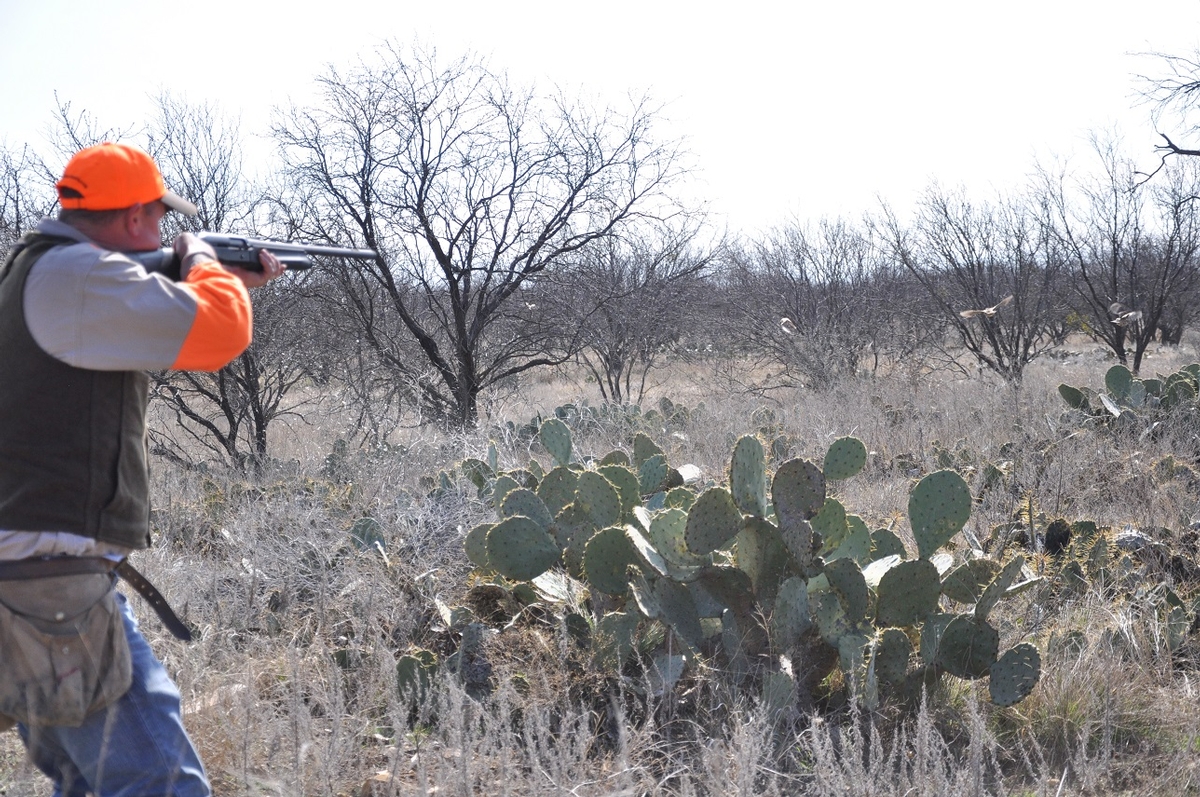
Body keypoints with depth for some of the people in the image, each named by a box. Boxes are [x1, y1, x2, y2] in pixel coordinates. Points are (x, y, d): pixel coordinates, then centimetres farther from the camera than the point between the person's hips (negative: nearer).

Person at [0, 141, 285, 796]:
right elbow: (215, 334, -19)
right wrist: (202, 263, 1)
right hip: (54, 573, -11)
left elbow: (151, 330, 35)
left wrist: (234, 286, 36)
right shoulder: (77, 275, -14)